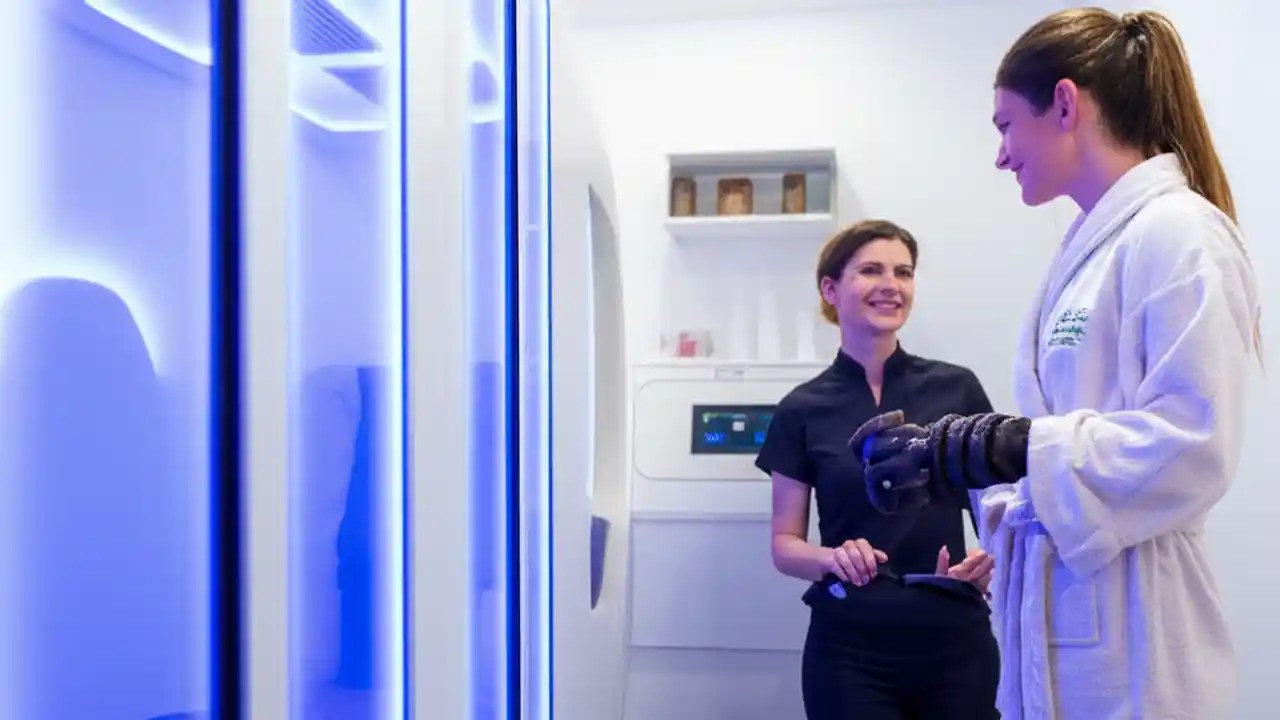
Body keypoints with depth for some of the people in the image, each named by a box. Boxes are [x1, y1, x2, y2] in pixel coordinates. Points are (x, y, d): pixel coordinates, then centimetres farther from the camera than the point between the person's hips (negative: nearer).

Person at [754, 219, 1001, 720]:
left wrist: (995, 556, -11)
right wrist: (832, 558, -17)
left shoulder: (957, 389, 1)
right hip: (850, 647, -1)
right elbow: (785, 543, 2)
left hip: (955, 641, 1)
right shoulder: (802, 409, -1)